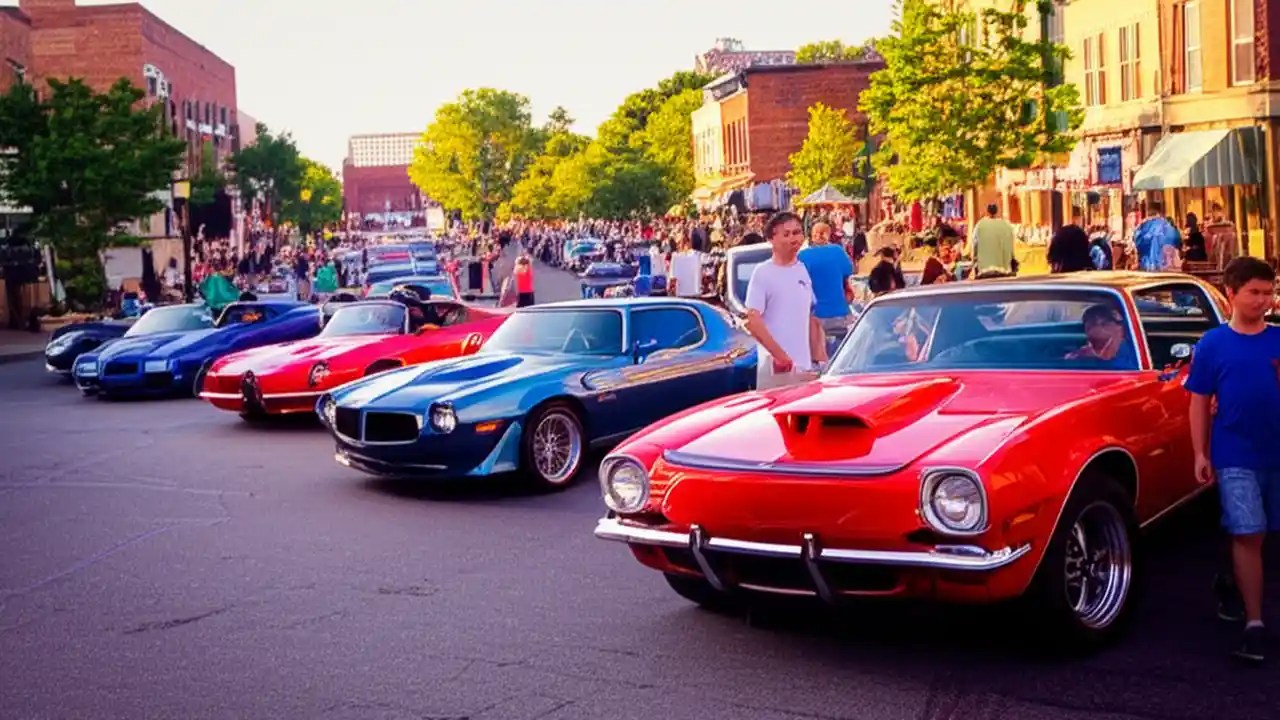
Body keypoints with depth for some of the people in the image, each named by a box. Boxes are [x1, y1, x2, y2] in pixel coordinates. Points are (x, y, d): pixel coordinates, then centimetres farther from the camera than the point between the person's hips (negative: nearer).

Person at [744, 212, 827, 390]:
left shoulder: (805, 271, 12)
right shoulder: (763, 273, -5)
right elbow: (753, 321, -11)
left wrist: (820, 357, 9)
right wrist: (780, 356, -17)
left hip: (806, 366, 5)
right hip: (776, 368, -5)